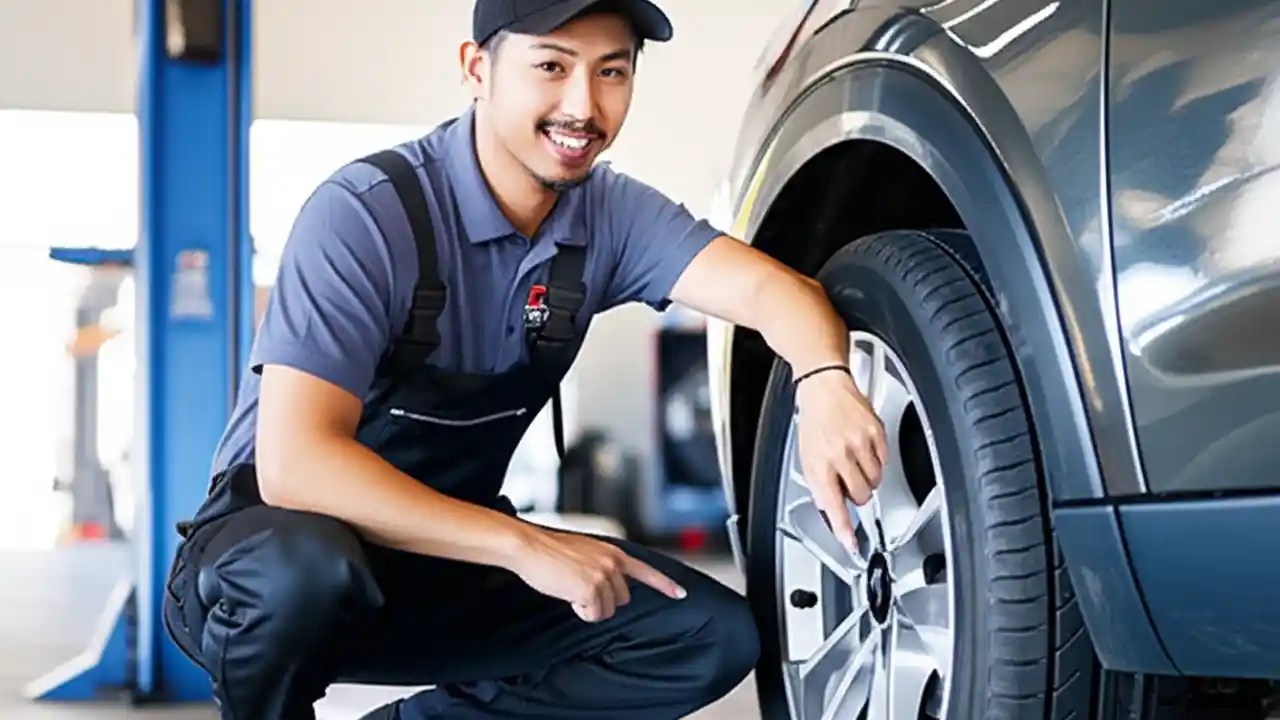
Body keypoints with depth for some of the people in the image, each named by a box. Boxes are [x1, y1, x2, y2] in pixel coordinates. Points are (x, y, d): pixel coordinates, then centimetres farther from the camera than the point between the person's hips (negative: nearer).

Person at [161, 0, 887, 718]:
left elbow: (769, 286, -19)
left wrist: (824, 382, -43)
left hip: (445, 557, 6)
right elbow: (295, 464, -32)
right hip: (273, 541, -5)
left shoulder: (611, 214, -5)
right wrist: (524, 545, -34)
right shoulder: (366, 212, -23)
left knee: (714, 636, -9)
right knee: (309, 569, -40)